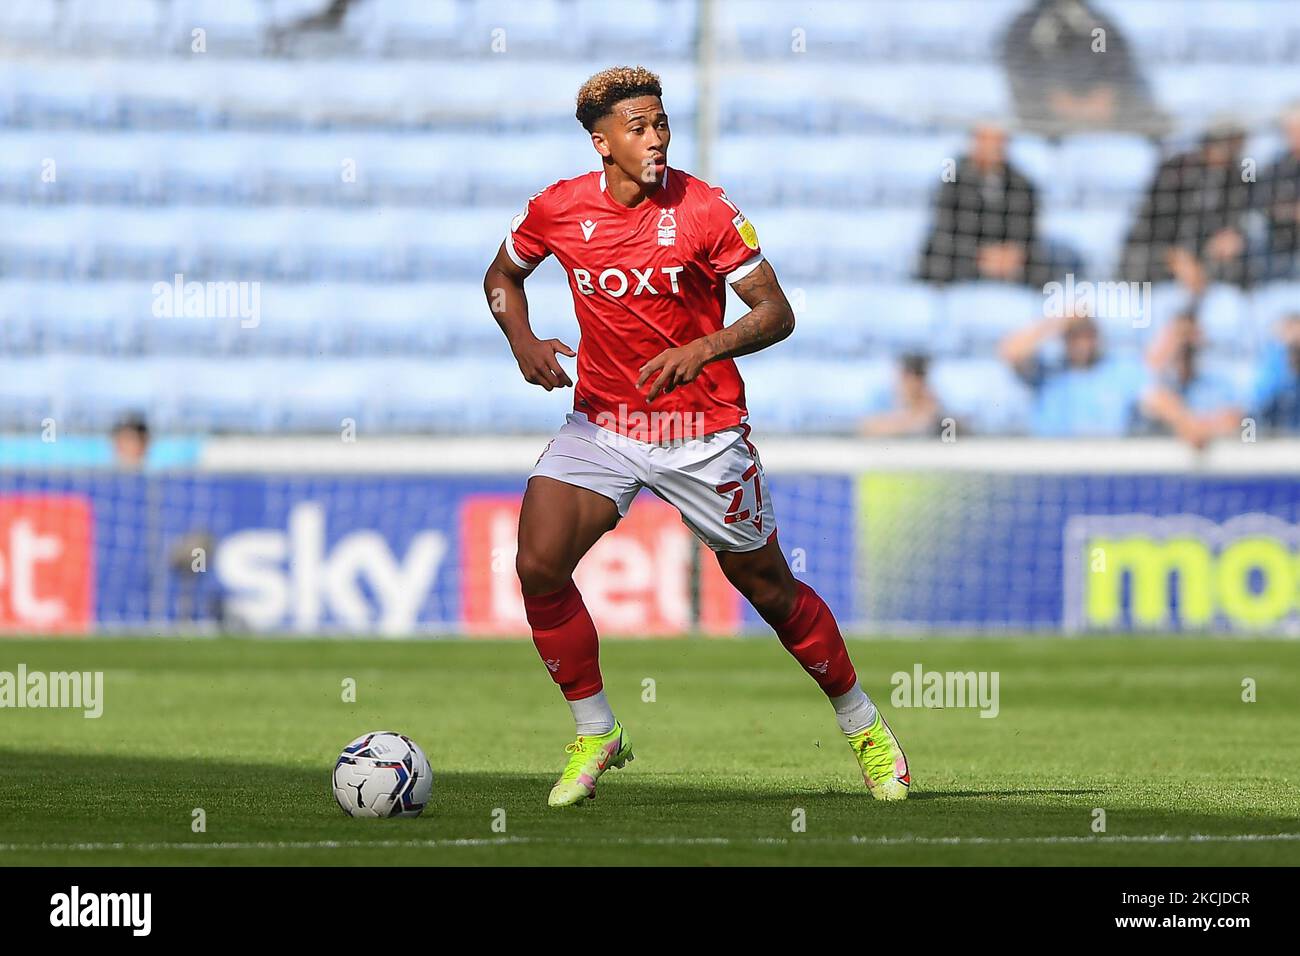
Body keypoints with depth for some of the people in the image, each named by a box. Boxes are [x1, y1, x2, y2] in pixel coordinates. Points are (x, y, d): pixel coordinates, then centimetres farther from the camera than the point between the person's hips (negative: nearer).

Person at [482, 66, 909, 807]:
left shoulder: (705, 211, -14)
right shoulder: (559, 210, -5)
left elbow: (776, 313, -11)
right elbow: (502, 276, 15)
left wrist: (705, 350, -29)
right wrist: (524, 343, -4)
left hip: (705, 432, -2)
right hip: (602, 424, 2)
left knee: (769, 589, 7)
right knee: (539, 565, -17)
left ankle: (863, 724, 29)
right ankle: (596, 733, 1)